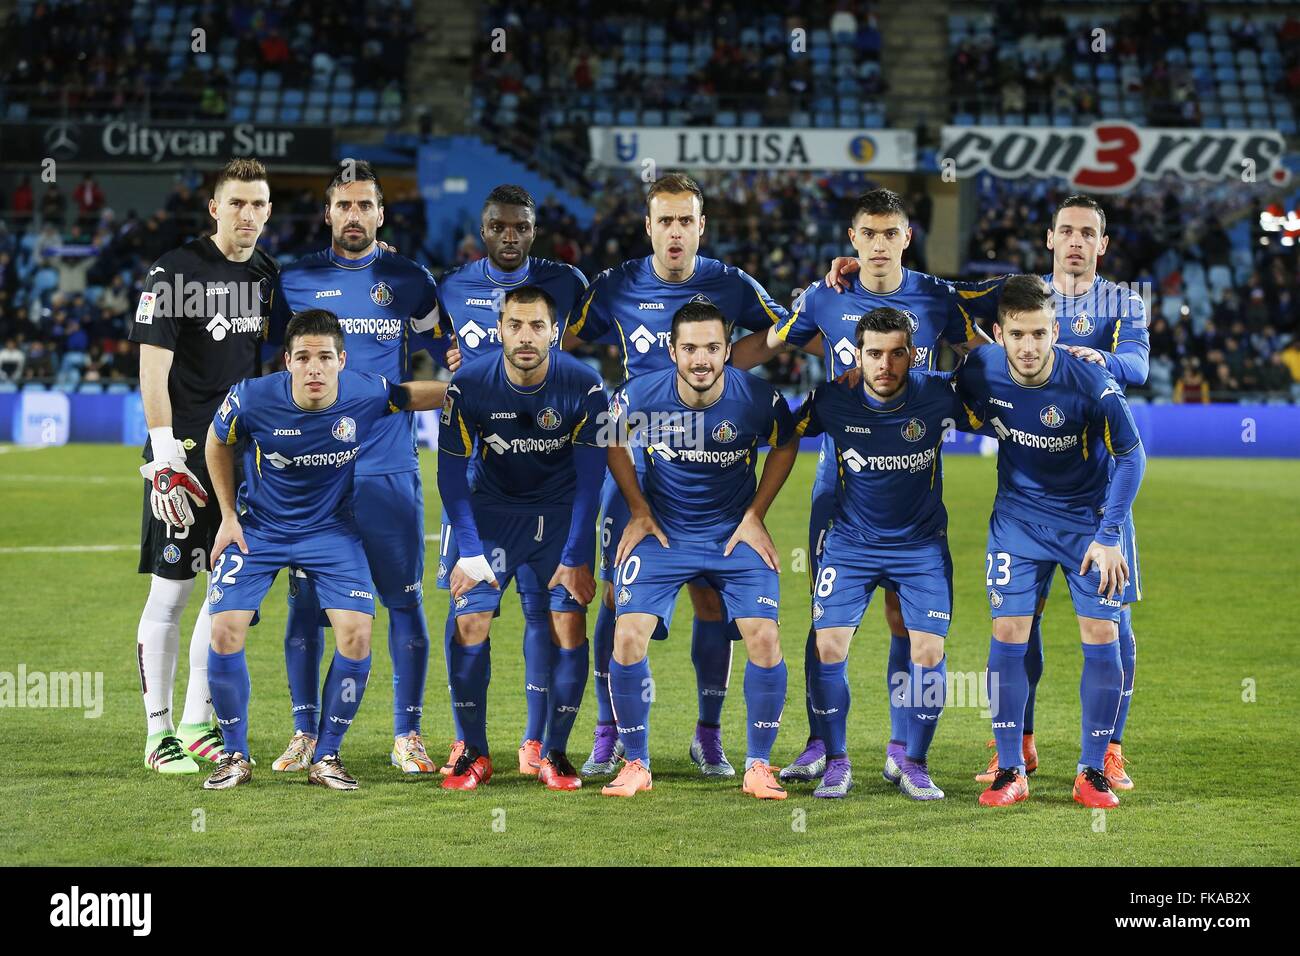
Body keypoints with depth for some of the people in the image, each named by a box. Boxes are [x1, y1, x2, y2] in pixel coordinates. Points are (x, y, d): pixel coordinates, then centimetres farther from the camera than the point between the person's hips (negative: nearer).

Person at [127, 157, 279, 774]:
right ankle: (159, 732, 5)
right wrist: (164, 457, -19)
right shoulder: (176, 273, -9)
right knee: (171, 591, -3)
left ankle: (198, 724, 19)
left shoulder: (267, 275, 10)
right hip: (187, 451, -6)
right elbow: (153, 371, -12)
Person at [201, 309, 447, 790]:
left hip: (331, 529, 1)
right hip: (257, 528, -1)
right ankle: (236, 756, 6)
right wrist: (228, 517, 1)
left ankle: (326, 757, 4)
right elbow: (218, 443, 0)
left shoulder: (366, 394, -20)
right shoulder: (252, 399, -23)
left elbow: (415, 394, 5)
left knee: (356, 634, -15)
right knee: (225, 632, -14)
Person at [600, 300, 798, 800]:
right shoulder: (640, 394, -16)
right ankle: (636, 764, 4)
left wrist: (754, 516, 0)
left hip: (736, 533, 0)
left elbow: (785, 445, 5)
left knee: (764, 638, -14)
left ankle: (758, 766, 3)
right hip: (661, 532, 0)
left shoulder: (759, 397, -17)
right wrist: (639, 510, 2)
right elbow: (614, 441, 6)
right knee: (628, 637, -13)